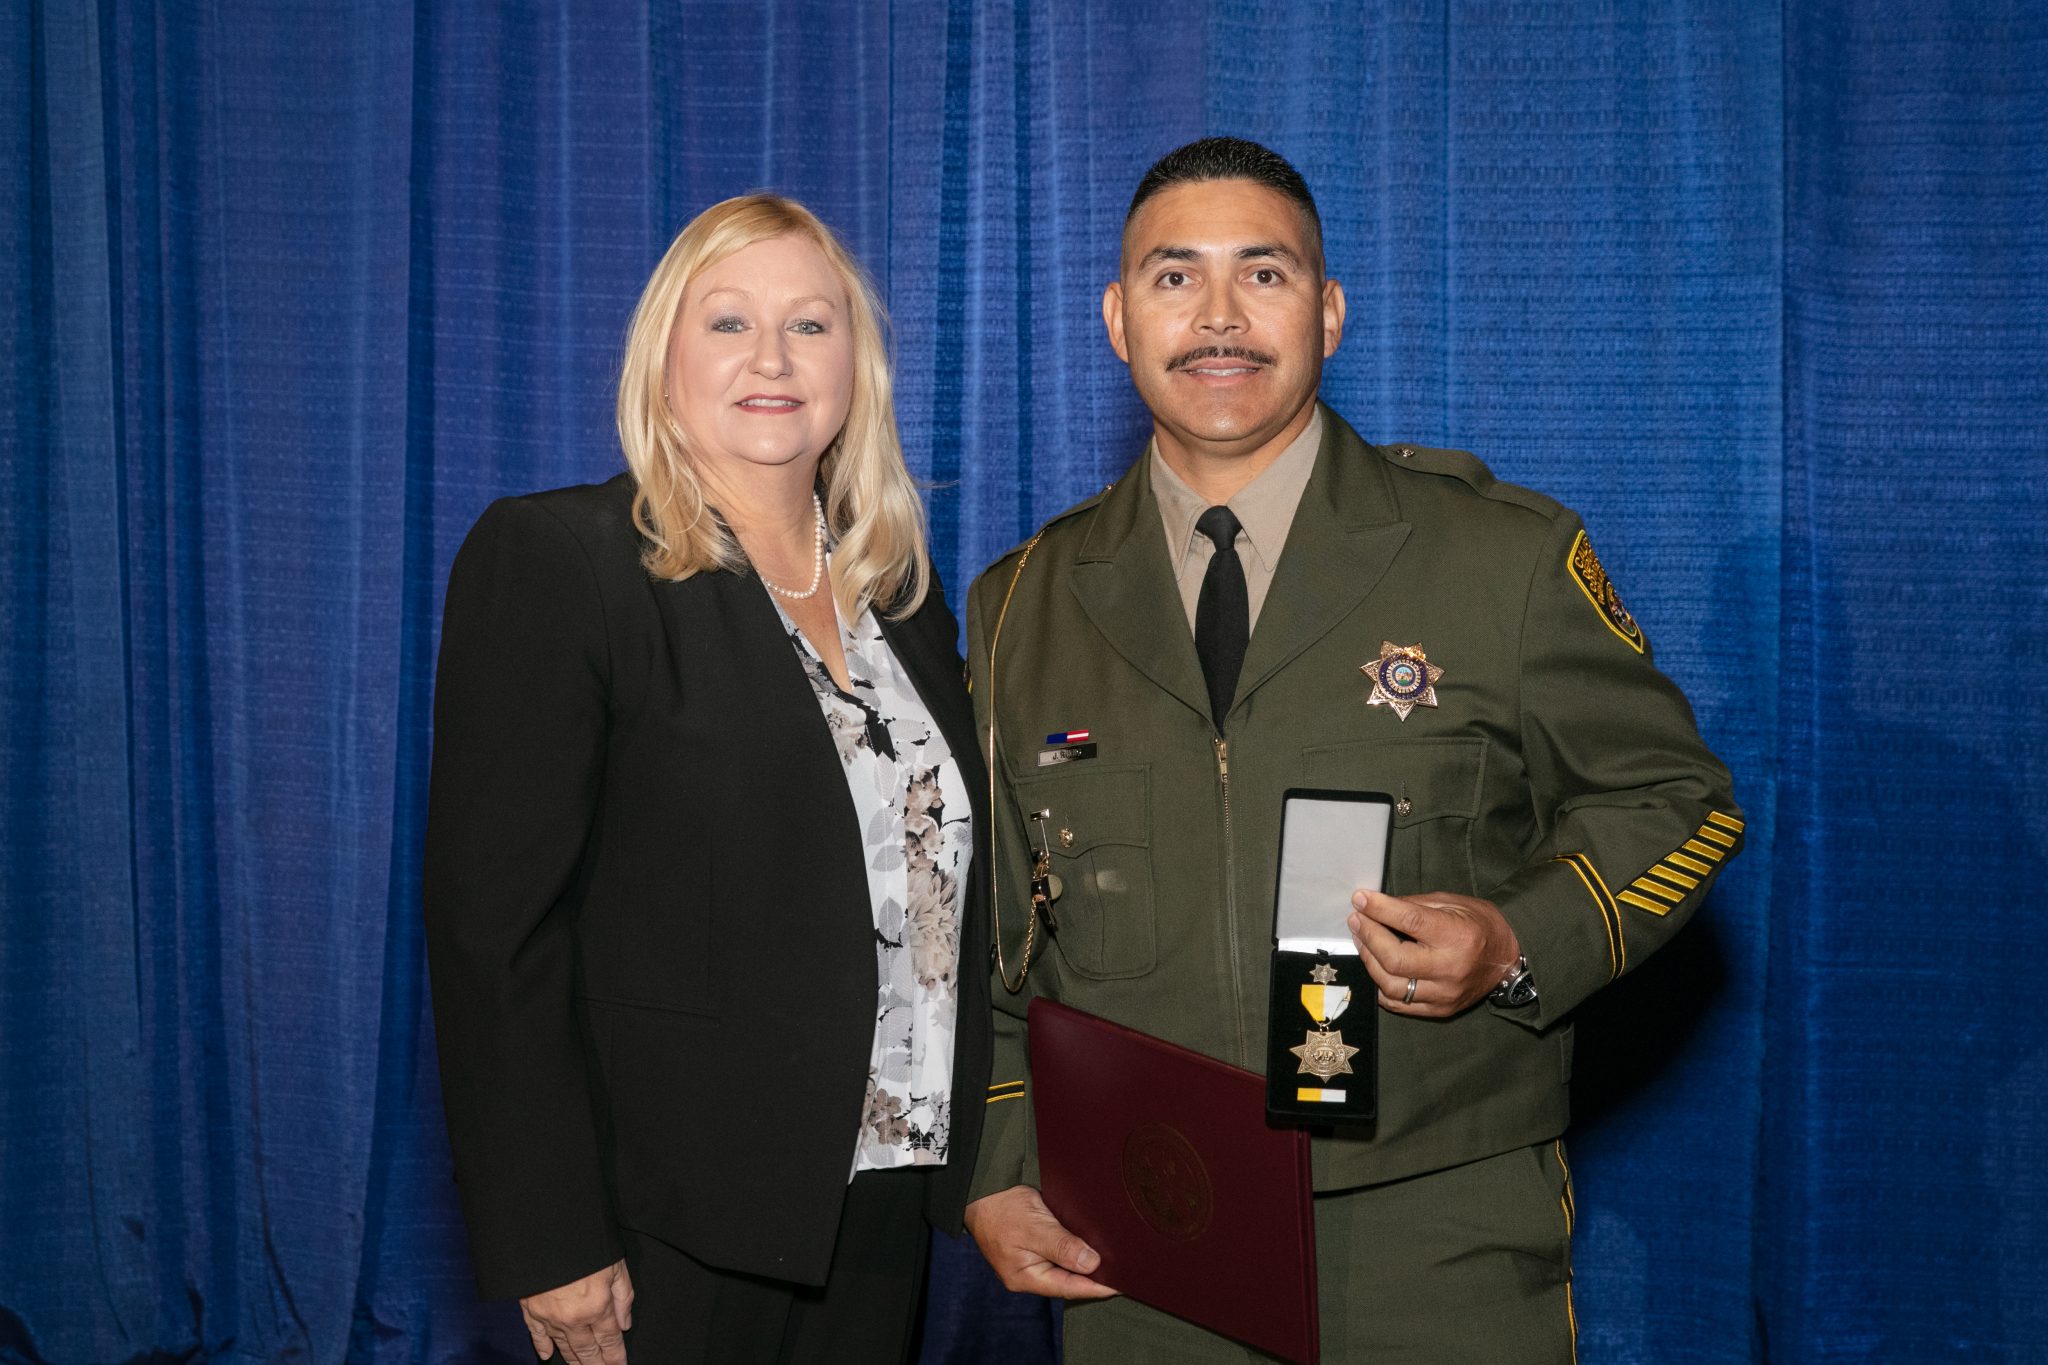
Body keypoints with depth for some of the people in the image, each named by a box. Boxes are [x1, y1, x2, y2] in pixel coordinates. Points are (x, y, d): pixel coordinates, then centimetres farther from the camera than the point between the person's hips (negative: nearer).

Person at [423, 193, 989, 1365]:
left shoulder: (902, 590, 10)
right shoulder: (549, 559, -9)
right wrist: (550, 1249, -16)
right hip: (669, 1217, -5)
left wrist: (984, 1161, 8)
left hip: (882, 1211, 6)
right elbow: (493, 923, -14)